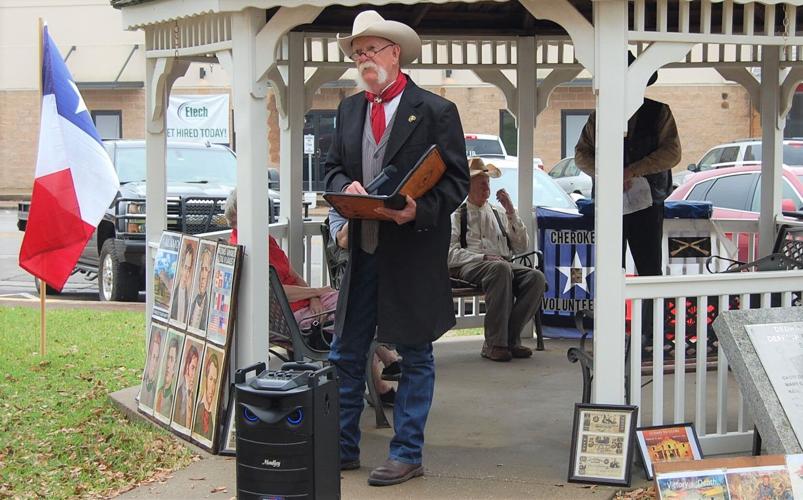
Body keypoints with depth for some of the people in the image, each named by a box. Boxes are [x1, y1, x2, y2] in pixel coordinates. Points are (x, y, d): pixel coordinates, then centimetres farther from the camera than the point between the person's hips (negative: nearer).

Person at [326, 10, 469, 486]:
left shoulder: (436, 111, -7)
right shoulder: (349, 109, 9)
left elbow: (458, 180, -7)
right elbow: (333, 167, 15)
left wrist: (420, 210, -23)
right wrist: (345, 187, -8)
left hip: (414, 252, -5)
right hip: (363, 249, 5)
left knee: (415, 356, 7)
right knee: (346, 354, 11)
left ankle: (408, 454, 16)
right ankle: (343, 447, 24)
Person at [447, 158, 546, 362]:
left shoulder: (499, 212, 25)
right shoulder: (457, 215, 12)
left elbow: (522, 247, 16)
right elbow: (451, 254, -2)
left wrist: (511, 212, 7)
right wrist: (483, 257, -15)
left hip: (504, 264, 5)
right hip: (468, 268, -5)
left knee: (536, 277, -26)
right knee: (500, 269, -39)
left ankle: (510, 338, -22)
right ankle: (494, 343, -36)